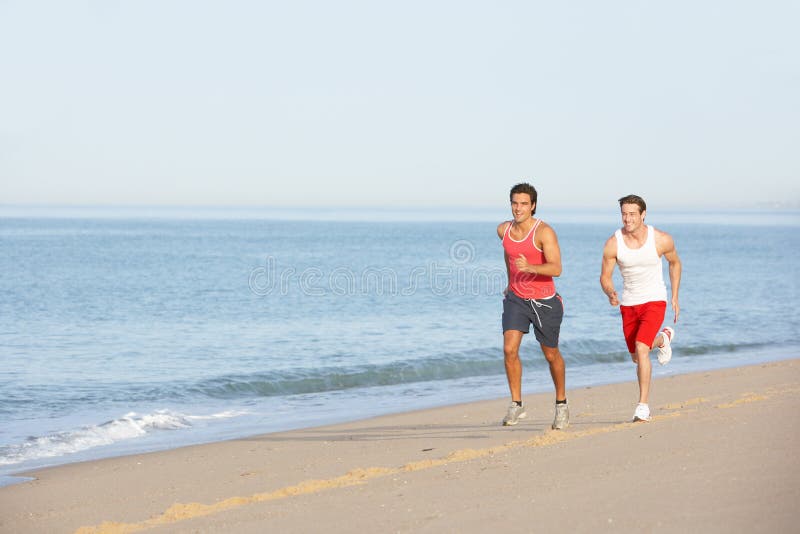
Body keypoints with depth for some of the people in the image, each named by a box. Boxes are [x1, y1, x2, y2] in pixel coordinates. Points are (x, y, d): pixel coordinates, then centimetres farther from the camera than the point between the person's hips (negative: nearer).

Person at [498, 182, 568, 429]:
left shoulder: (544, 231, -20)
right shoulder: (503, 230, -2)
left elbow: (556, 269, -28)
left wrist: (529, 267, -44)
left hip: (544, 300, -3)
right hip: (516, 298, 3)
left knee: (551, 355, 11)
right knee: (509, 349, -15)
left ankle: (561, 404, 32)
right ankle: (516, 405, -5)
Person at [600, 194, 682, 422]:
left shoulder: (661, 240, -14)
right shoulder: (613, 244, -14)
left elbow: (675, 263, 6)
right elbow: (605, 277, -4)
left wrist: (675, 297, 7)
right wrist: (610, 294, -27)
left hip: (654, 301, -3)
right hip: (628, 305, 3)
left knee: (641, 348, -24)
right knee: (636, 357, 18)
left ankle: (643, 406, -16)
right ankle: (663, 339, 53)